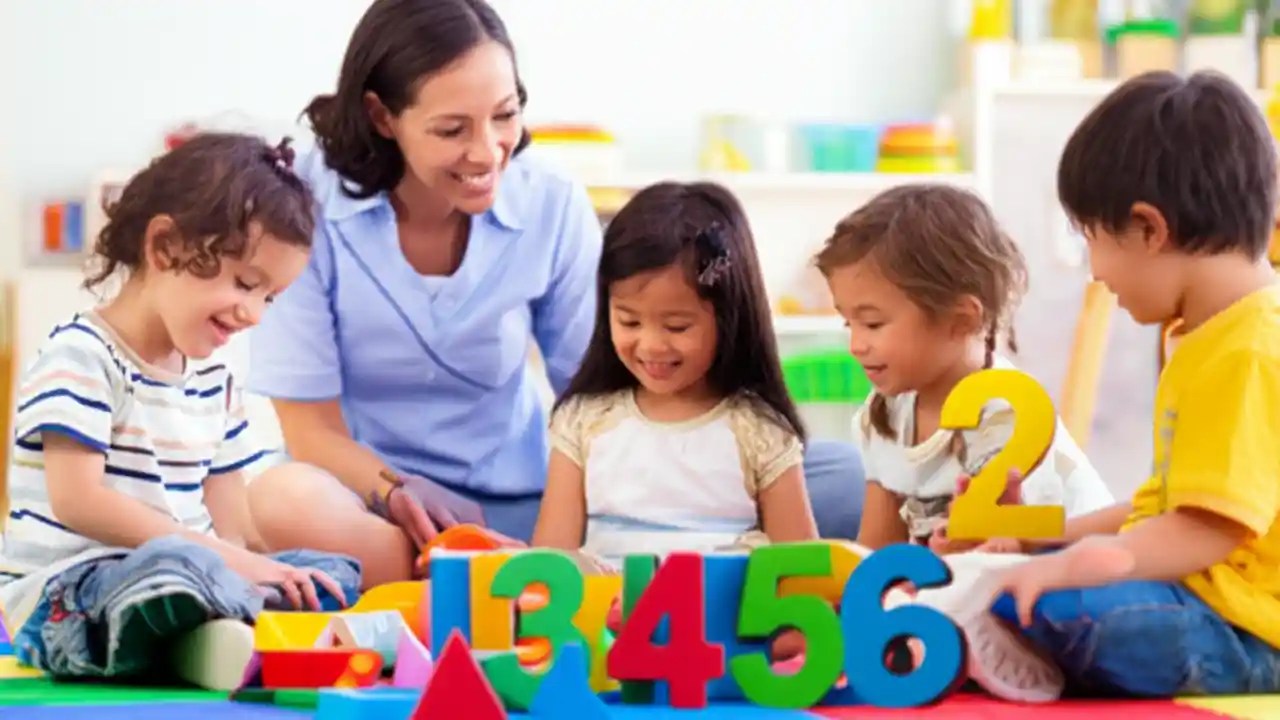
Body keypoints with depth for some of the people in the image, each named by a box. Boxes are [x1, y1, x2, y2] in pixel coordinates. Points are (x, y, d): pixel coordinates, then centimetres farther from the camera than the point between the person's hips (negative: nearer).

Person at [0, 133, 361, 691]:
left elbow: (231, 526, 14)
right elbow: (79, 502, -20)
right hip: (65, 595, -9)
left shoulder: (212, 382, 17)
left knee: (336, 576, -10)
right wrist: (225, 559, -22)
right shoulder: (80, 358, -9)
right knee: (176, 566, -41)